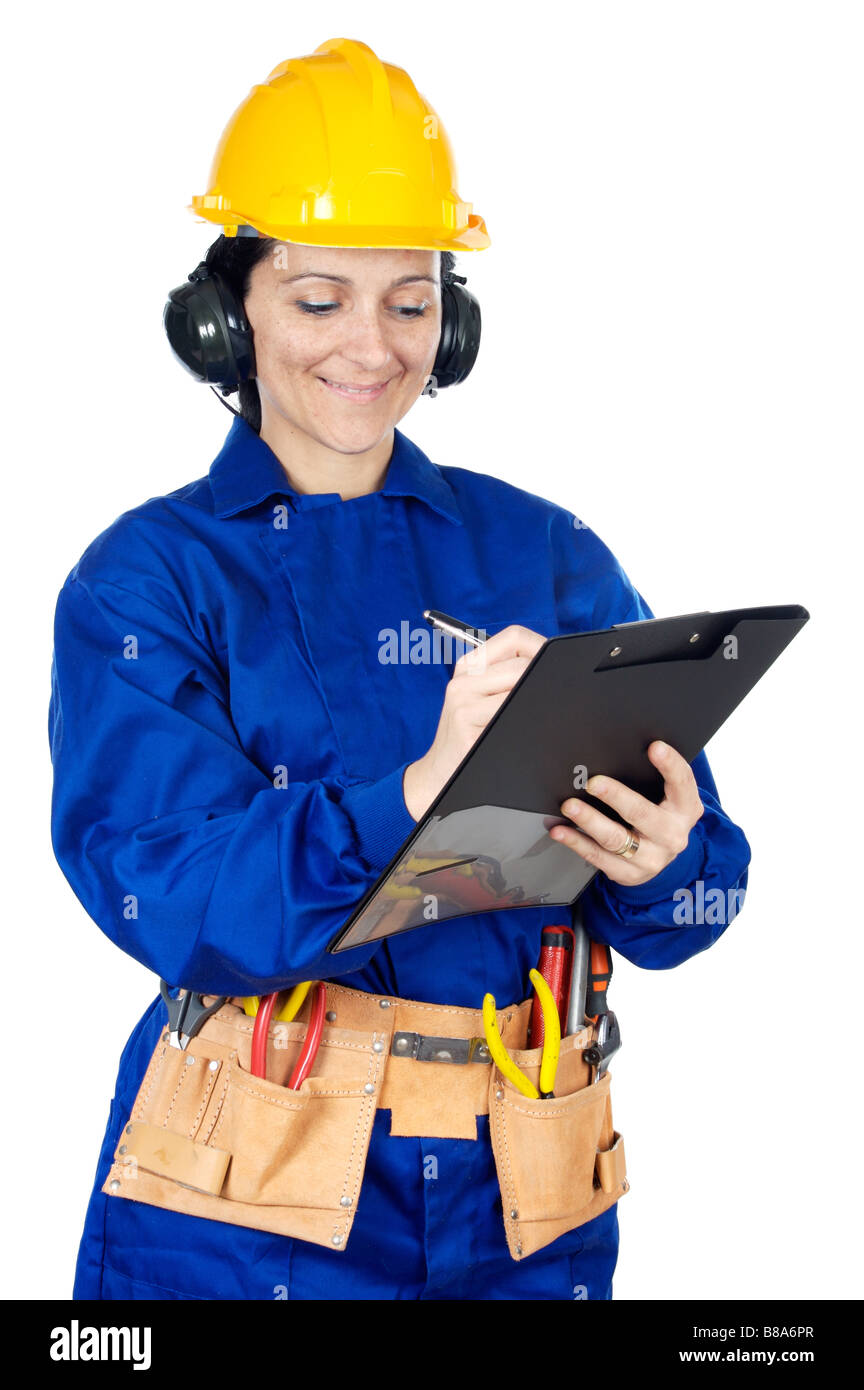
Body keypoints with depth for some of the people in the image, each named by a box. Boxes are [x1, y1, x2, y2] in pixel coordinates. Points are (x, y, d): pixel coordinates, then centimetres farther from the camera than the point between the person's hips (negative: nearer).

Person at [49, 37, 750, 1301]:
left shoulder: (545, 557, 3)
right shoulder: (145, 580, -4)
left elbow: (680, 904, -2)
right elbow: (169, 896, -19)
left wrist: (659, 861, -26)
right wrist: (416, 793, -34)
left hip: (522, 1205, 3)